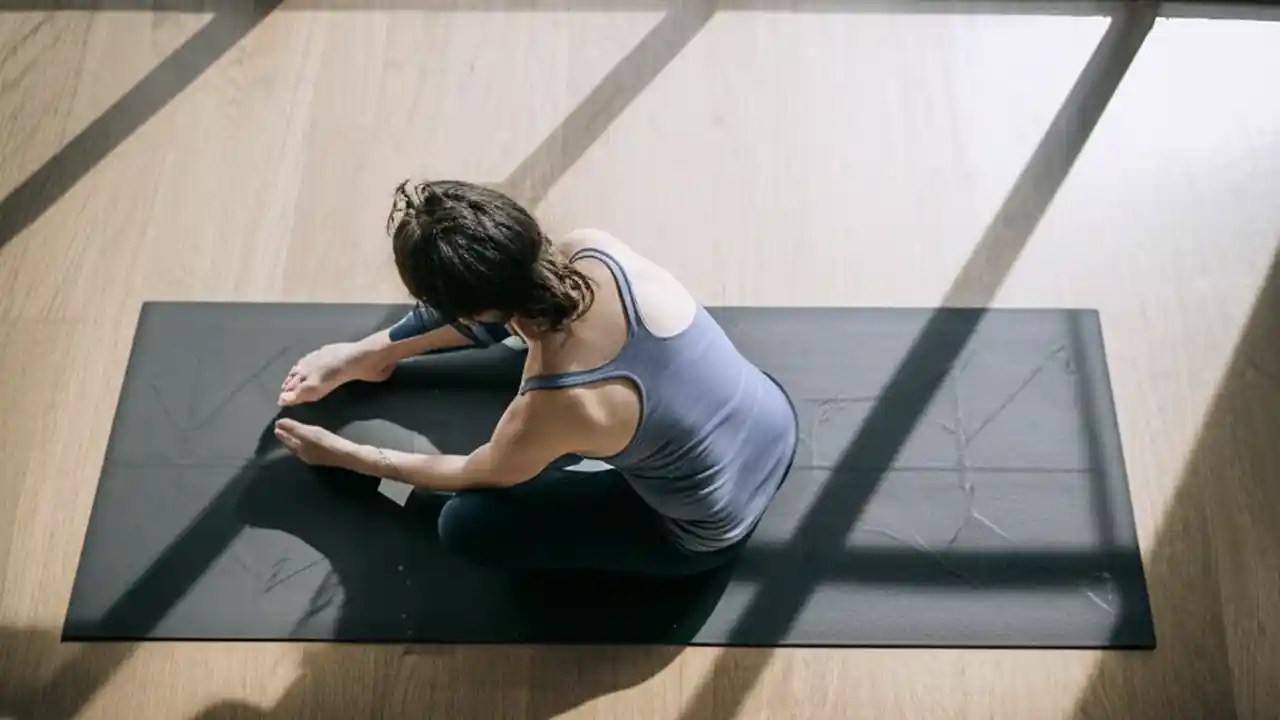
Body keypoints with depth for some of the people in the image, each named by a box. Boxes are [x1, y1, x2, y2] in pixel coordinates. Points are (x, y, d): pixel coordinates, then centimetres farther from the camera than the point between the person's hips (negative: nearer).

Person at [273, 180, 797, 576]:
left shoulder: (552, 410, -34)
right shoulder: (592, 250, -23)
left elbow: (474, 475, -9)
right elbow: (505, 308, 0)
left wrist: (344, 455, 6)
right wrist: (374, 350, 10)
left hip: (709, 536, -5)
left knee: (465, 525, -3)